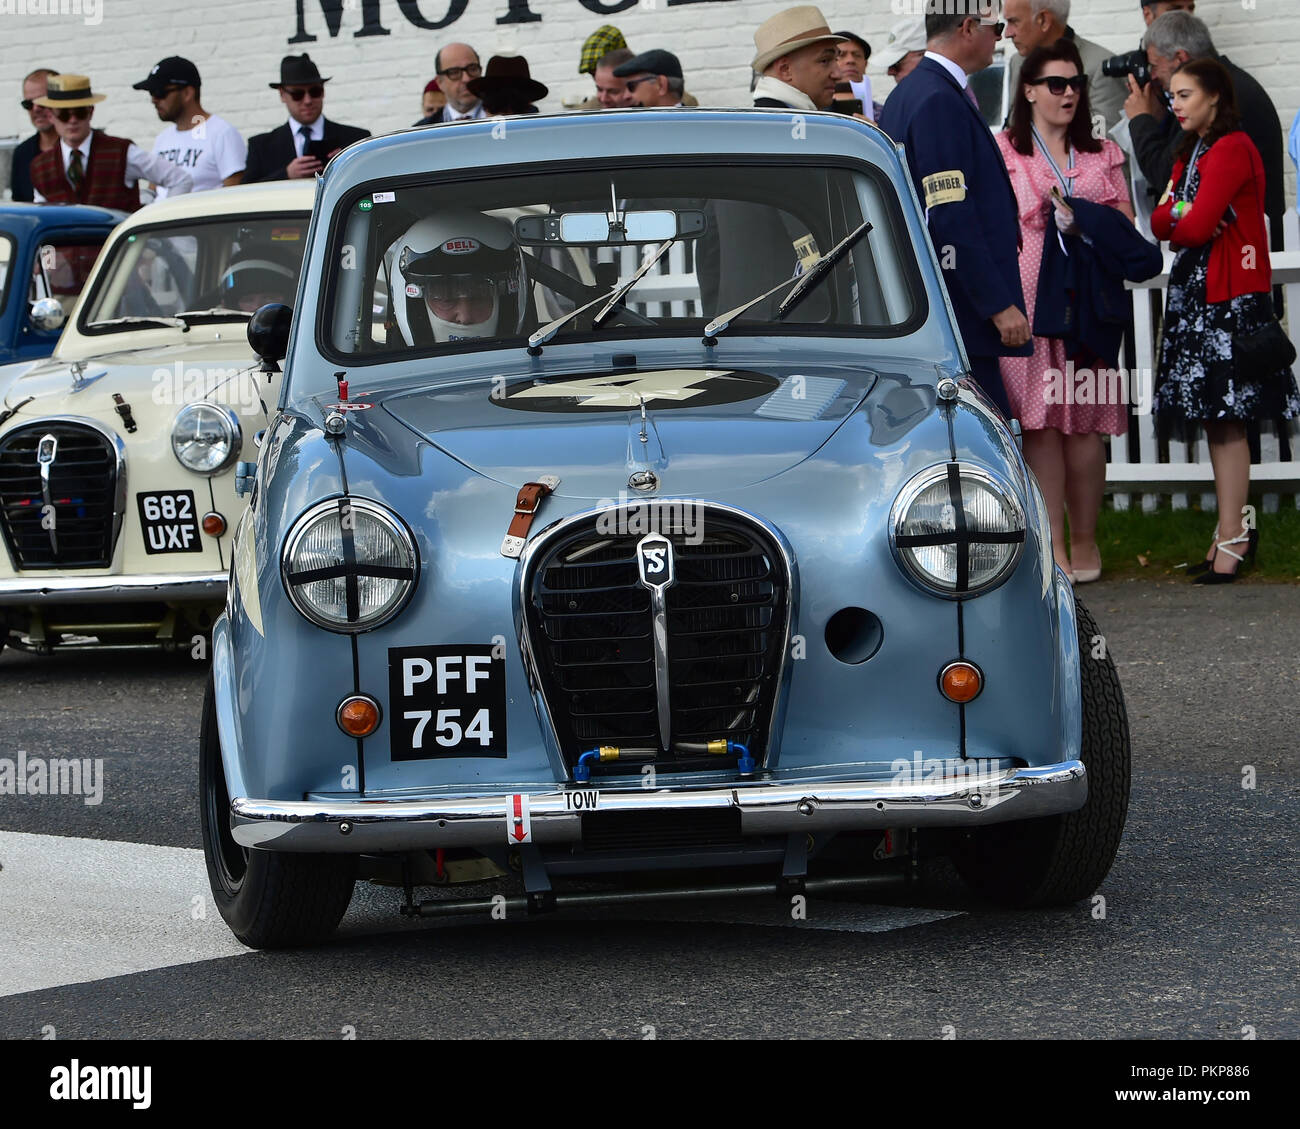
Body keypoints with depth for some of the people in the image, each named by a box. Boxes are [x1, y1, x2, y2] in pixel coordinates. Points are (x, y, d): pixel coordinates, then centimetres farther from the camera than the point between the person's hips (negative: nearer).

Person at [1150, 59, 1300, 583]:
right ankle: (1235, 530, 14)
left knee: (1224, 413, -10)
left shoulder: (1232, 148, -12)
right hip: (1196, 293, 9)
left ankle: (1231, 538, -9)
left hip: (1229, 296, -9)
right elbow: (1160, 220, 11)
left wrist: (1174, 220, 2)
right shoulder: (1192, 151, 18)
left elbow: (1198, 226, -19)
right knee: (1215, 416, 9)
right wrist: (1180, 217, -10)